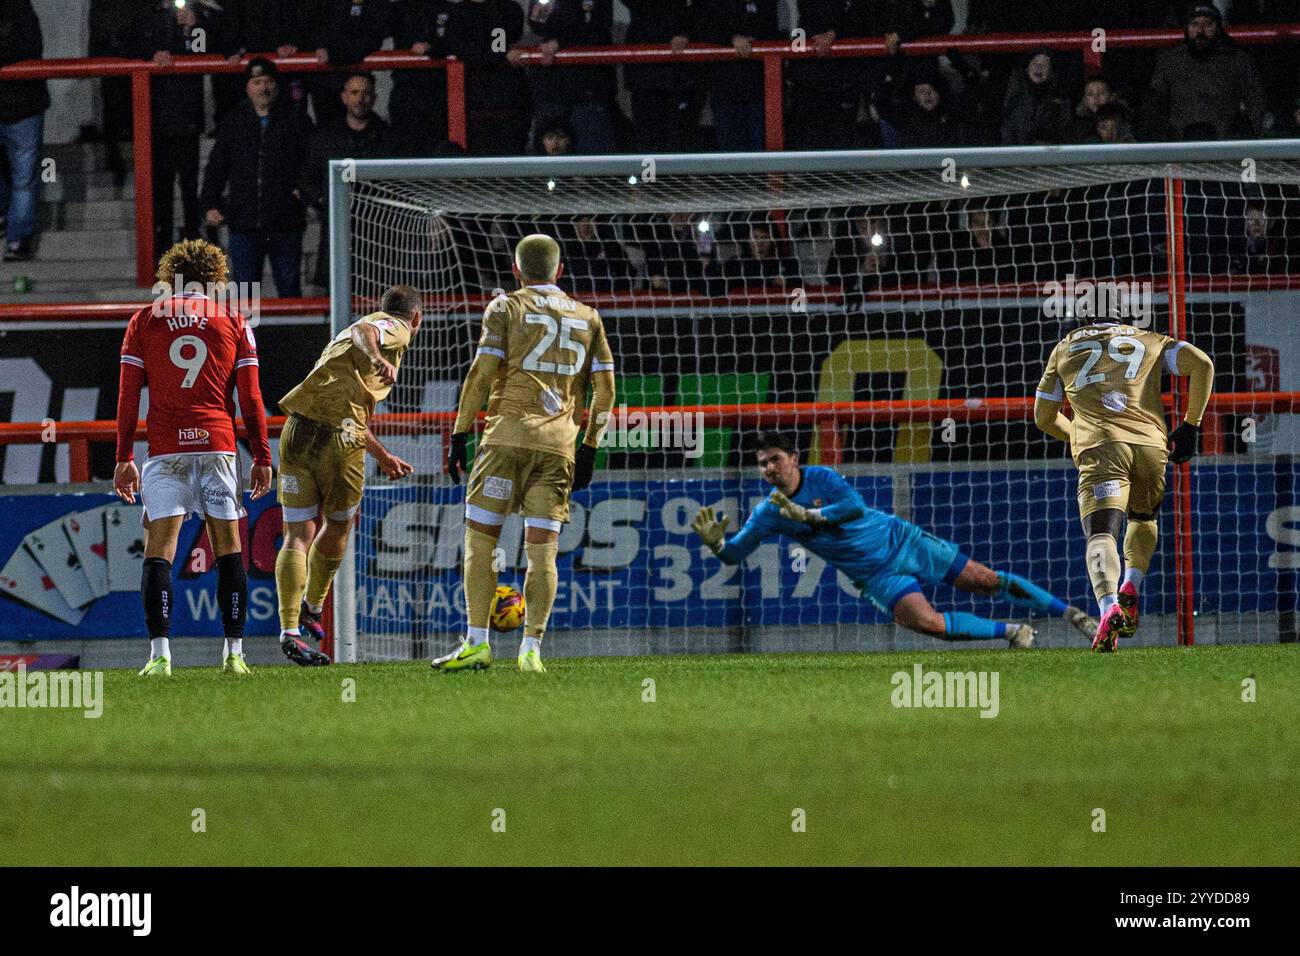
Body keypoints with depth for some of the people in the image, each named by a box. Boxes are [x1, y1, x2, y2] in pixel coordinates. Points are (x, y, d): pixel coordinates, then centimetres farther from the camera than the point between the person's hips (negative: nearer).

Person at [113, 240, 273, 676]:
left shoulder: (144, 320, 8)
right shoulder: (233, 321, 8)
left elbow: (128, 396, 3)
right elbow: (251, 398, 5)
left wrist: (124, 459, 6)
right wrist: (262, 457, 9)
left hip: (164, 450, -1)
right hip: (218, 444, 1)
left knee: (158, 552, -3)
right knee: (229, 549, 8)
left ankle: (160, 653, -15)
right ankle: (233, 653, 5)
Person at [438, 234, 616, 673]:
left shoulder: (506, 307, 3)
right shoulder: (588, 318, 15)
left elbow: (481, 374, -4)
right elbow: (605, 390, 13)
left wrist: (459, 434, 0)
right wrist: (589, 448, 19)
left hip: (508, 435, -3)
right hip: (559, 443, 3)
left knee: (480, 538, 1)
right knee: (542, 548, 2)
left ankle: (477, 643, -5)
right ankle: (531, 649, -6)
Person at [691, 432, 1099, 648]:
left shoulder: (821, 477, -13)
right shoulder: (769, 513, -7)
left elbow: (855, 506, -26)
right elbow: (734, 554, -6)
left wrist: (808, 515, -33)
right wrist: (714, 542, -28)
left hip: (901, 540, -1)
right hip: (879, 576, 1)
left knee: (986, 580, 1)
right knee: (926, 622, -26)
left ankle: (1069, 612, 16)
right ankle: (1010, 632, -8)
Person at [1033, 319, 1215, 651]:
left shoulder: (1065, 348, 26)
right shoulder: (1148, 341, 25)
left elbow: (1044, 417, 31)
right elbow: (1202, 364, 11)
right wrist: (1191, 425, 18)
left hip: (1099, 448, -2)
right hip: (1151, 446, 2)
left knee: (1101, 534, -13)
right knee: (1144, 518, 29)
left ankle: (1109, 608, -40)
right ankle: (1130, 588, 6)